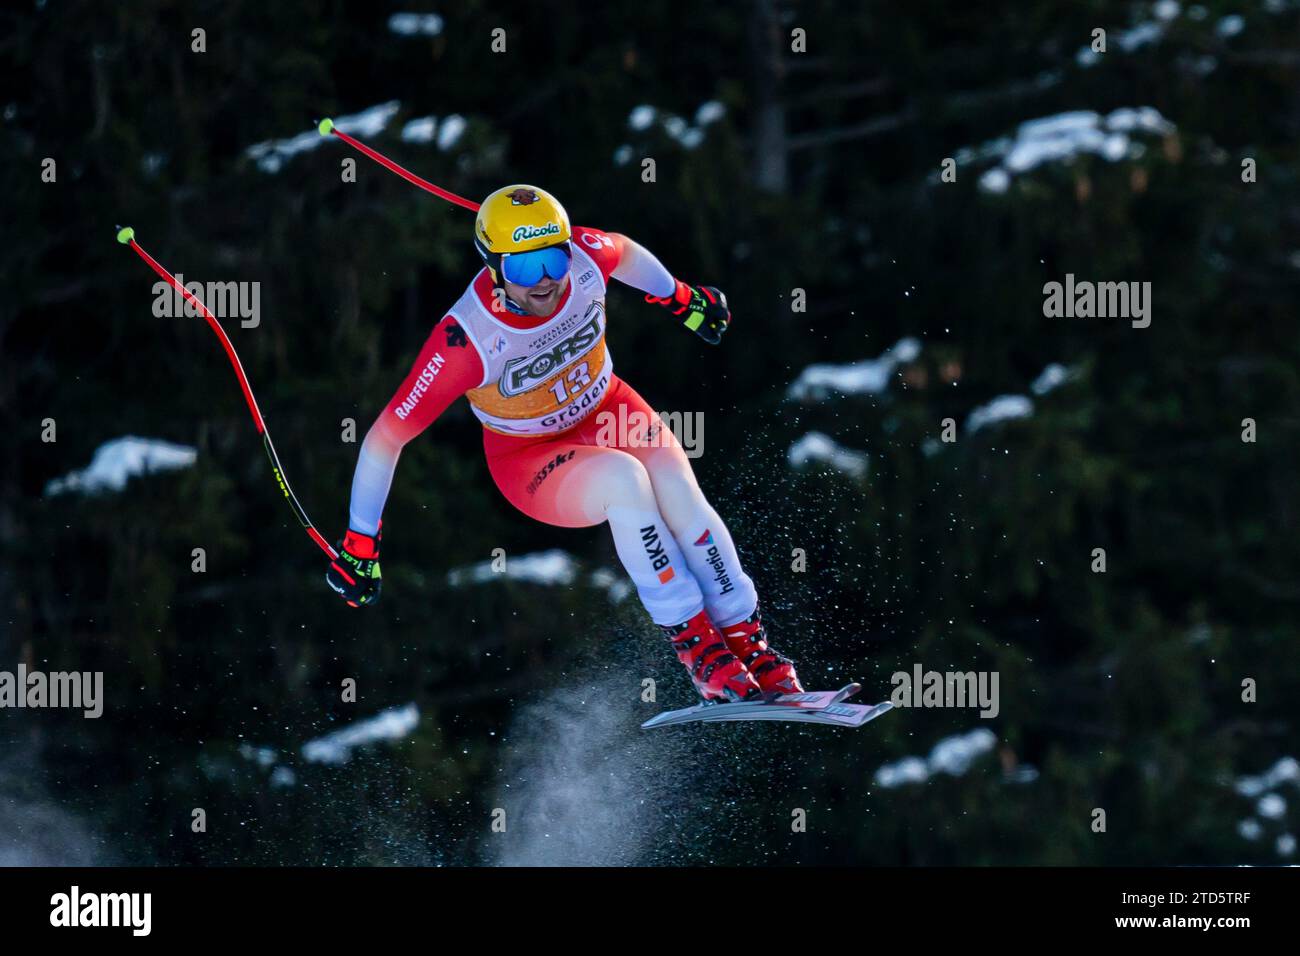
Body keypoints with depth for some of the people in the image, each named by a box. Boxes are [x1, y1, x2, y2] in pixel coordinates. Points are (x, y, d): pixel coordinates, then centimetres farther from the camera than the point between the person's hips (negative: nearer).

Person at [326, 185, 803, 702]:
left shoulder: (584, 258, -21)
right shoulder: (465, 342, -32)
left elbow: (626, 252, 6)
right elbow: (384, 438, -25)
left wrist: (679, 299, 23)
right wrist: (358, 547, -18)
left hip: (606, 408, 4)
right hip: (530, 461, -4)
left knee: (679, 494, -25)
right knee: (622, 476, -34)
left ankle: (750, 642, -13)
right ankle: (691, 641, -24)